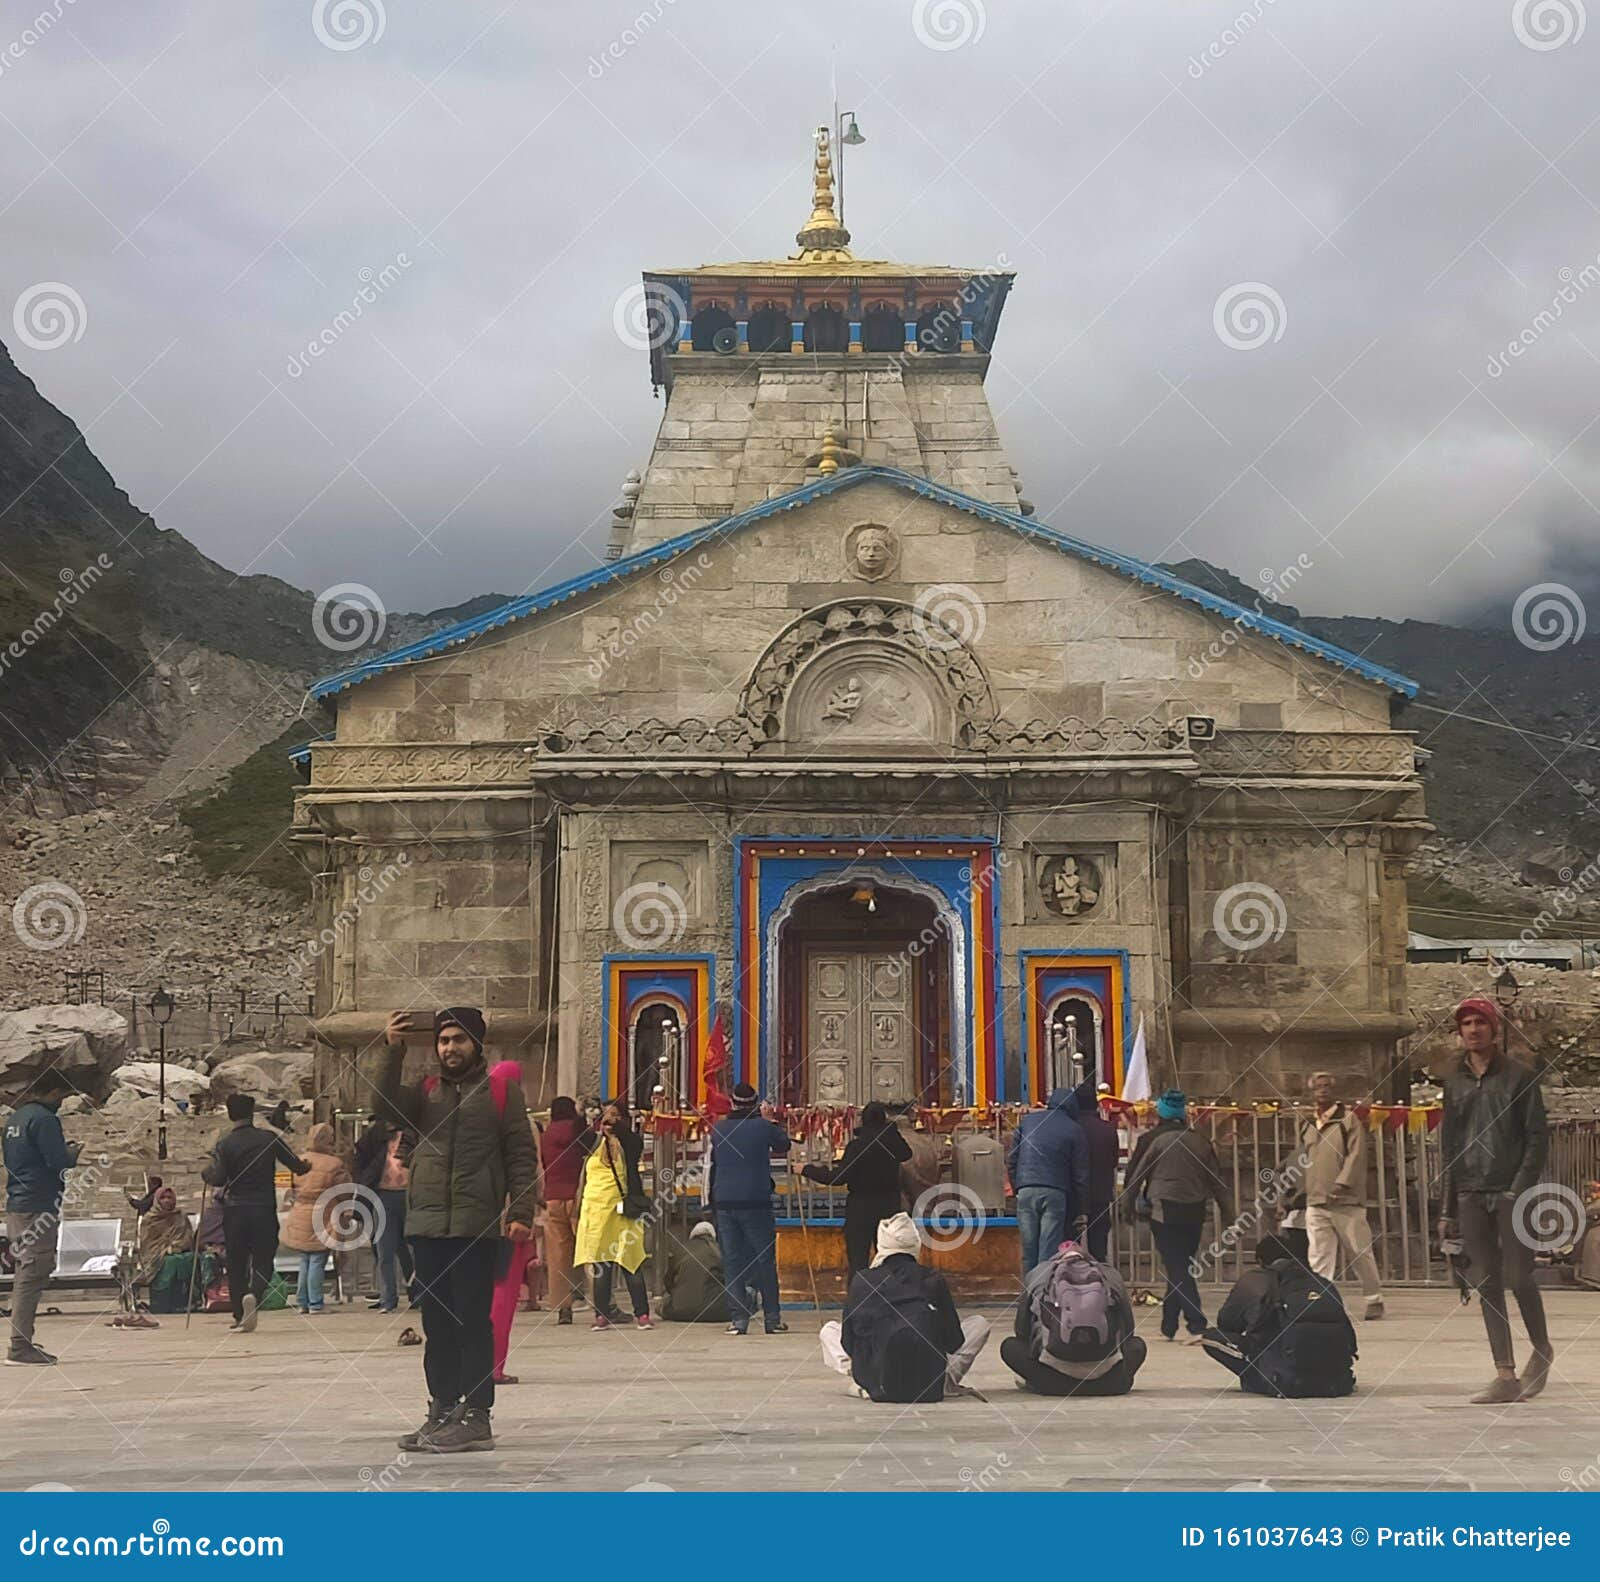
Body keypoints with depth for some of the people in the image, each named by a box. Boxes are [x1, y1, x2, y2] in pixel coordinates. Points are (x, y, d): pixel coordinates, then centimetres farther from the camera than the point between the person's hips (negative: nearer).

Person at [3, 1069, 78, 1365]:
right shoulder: (43, 1118, -13)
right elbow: (58, 1161, -19)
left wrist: (63, 1150, 16)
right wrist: (73, 1153, 2)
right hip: (38, 1208, -10)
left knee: (25, 1275, 15)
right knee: (33, 1276, -8)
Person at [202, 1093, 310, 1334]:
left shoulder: (224, 1144, -2)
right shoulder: (270, 1139, 1)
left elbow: (216, 1178, -12)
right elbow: (298, 1166, 4)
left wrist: (205, 1174, 10)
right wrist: (305, 1165, 27)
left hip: (234, 1210, 0)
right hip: (264, 1209, 0)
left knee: (236, 1266, 10)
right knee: (263, 1261, 4)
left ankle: (240, 1319, 10)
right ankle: (254, 1295, -26)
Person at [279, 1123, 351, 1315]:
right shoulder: (334, 1164, -13)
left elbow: (293, 1187, 10)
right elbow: (345, 1189, -5)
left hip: (300, 1218, 5)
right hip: (321, 1220, -5)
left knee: (305, 1261, 15)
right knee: (317, 1262, -1)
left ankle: (303, 1302, 18)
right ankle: (315, 1303, -2)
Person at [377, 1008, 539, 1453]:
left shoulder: (501, 1090, 6)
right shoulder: (426, 1092, 17)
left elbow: (521, 1156, 2)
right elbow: (388, 1108, -3)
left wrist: (520, 1212, -7)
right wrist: (393, 1053, -11)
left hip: (476, 1227, -4)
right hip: (426, 1225, 4)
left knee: (472, 1320, -4)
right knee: (437, 1323, 9)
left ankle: (476, 1417, 0)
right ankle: (442, 1411, 17)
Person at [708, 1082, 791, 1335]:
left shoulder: (718, 1129, 4)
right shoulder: (763, 1126, -5)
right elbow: (784, 1145, 14)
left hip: (723, 1203, 2)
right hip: (756, 1203, -2)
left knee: (731, 1261, 6)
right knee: (765, 1260, 6)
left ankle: (738, 1319, 2)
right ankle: (772, 1319, 8)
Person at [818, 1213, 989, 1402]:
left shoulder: (862, 1280, 0)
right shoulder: (934, 1280, 0)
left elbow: (848, 1343, 4)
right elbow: (954, 1341, 3)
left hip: (879, 1386, 0)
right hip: (930, 1387, 0)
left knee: (829, 1330, 25)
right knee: (979, 1324, 21)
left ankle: (863, 1383, 3)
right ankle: (948, 1378, 6)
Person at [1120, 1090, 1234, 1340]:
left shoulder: (1153, 1140, -4)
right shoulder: (1201, 1142, 9)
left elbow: (1134, 1176, 0)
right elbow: (1217, 1181, 12)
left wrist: (1127, 1206, 14)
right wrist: (1229, 1215, 17)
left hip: (1165, 1212, -5)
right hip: (1195, 1212, 5)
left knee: (1176, 1269, -6)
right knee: (1182, 1266, 14)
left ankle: (1197, 1322, -19)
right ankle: (1169, 1325, 21)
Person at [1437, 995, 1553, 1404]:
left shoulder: (1519, 1077, 1)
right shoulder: (1455, 1083, 13)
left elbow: (1538, 1137, -2)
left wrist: (1521, 1188, -14)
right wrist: (1447, 1209, 10)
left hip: (1512, 1193, -4)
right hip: (1471, 1196, 4)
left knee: (1518, 1278, -6)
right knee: (1486, 1284, 1)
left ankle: (1541, 1349, 20)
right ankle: (1505, 1376, 4)